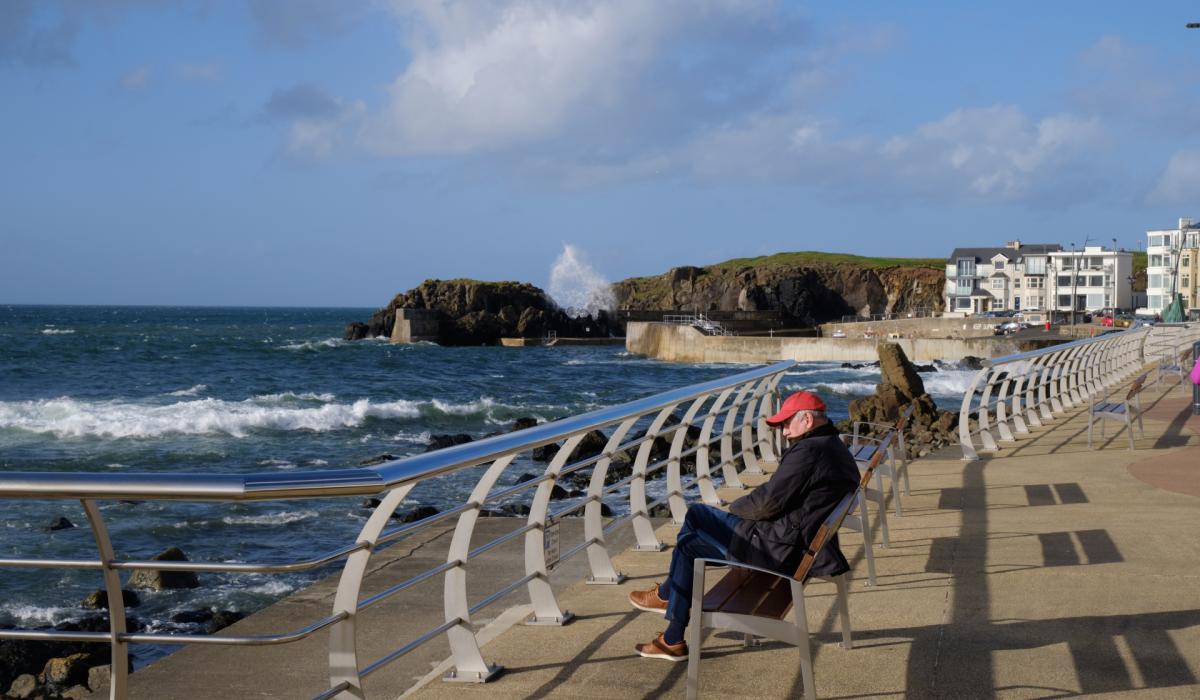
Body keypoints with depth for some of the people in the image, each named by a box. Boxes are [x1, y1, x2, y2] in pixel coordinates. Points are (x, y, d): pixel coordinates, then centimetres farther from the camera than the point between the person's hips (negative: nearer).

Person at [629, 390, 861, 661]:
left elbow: (769, 502, -23)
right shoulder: (838, 450, 10)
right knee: (696, 514, 18)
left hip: (777, 550, -11)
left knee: (687, 545, 3)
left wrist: (736, 507, -2)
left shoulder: (808, 451, -23)